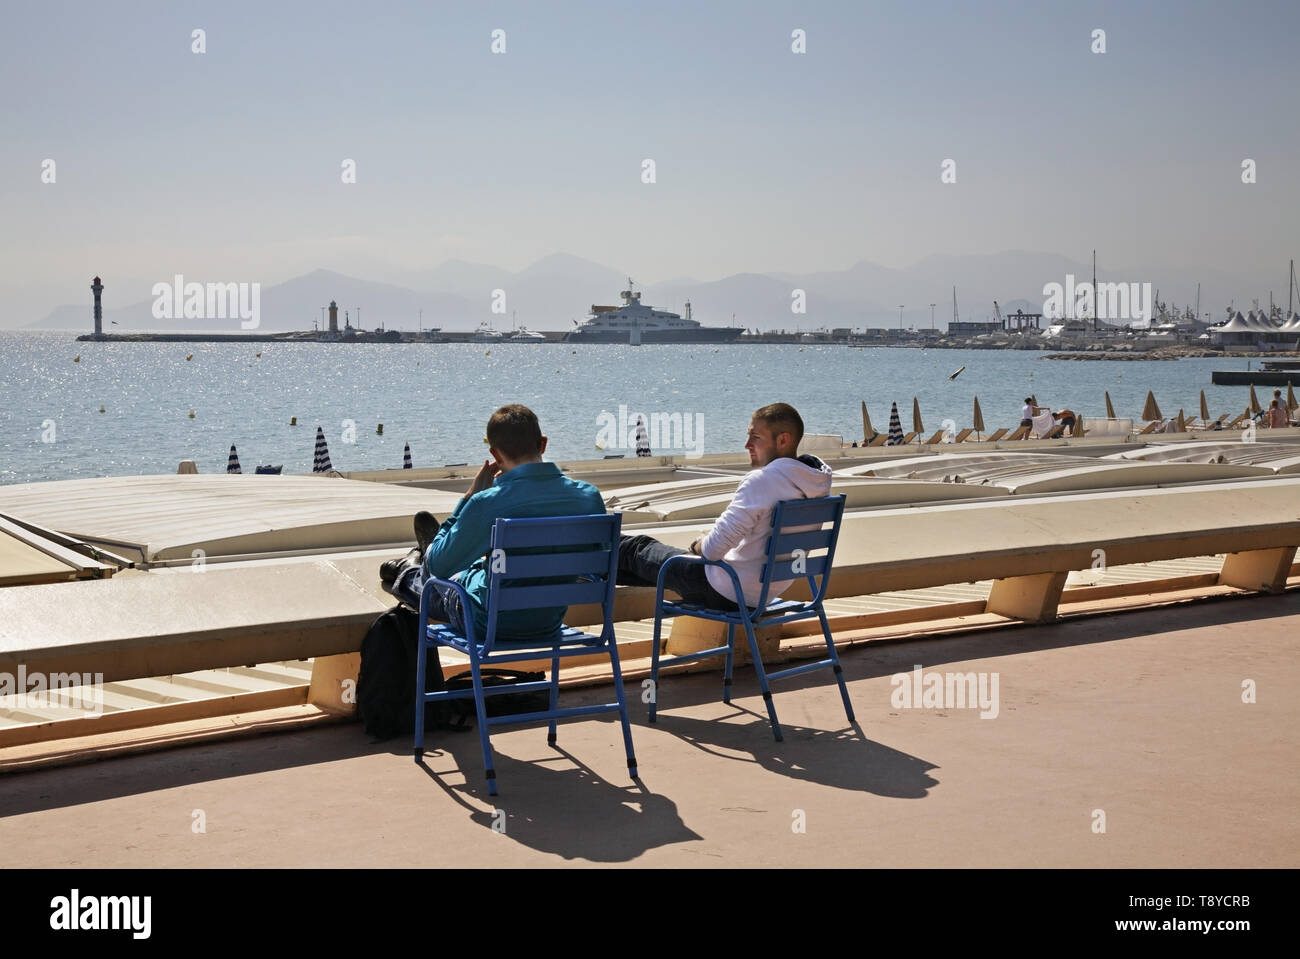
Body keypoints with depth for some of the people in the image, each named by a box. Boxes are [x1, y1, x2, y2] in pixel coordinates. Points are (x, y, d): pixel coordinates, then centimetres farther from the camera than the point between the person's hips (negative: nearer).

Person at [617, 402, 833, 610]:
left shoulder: (761, 481, -27)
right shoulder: (817, 482, 0)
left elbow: (713, 549, -27)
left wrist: (699, 545, -3)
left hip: (725, 594, -8)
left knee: (640, 549, 17)